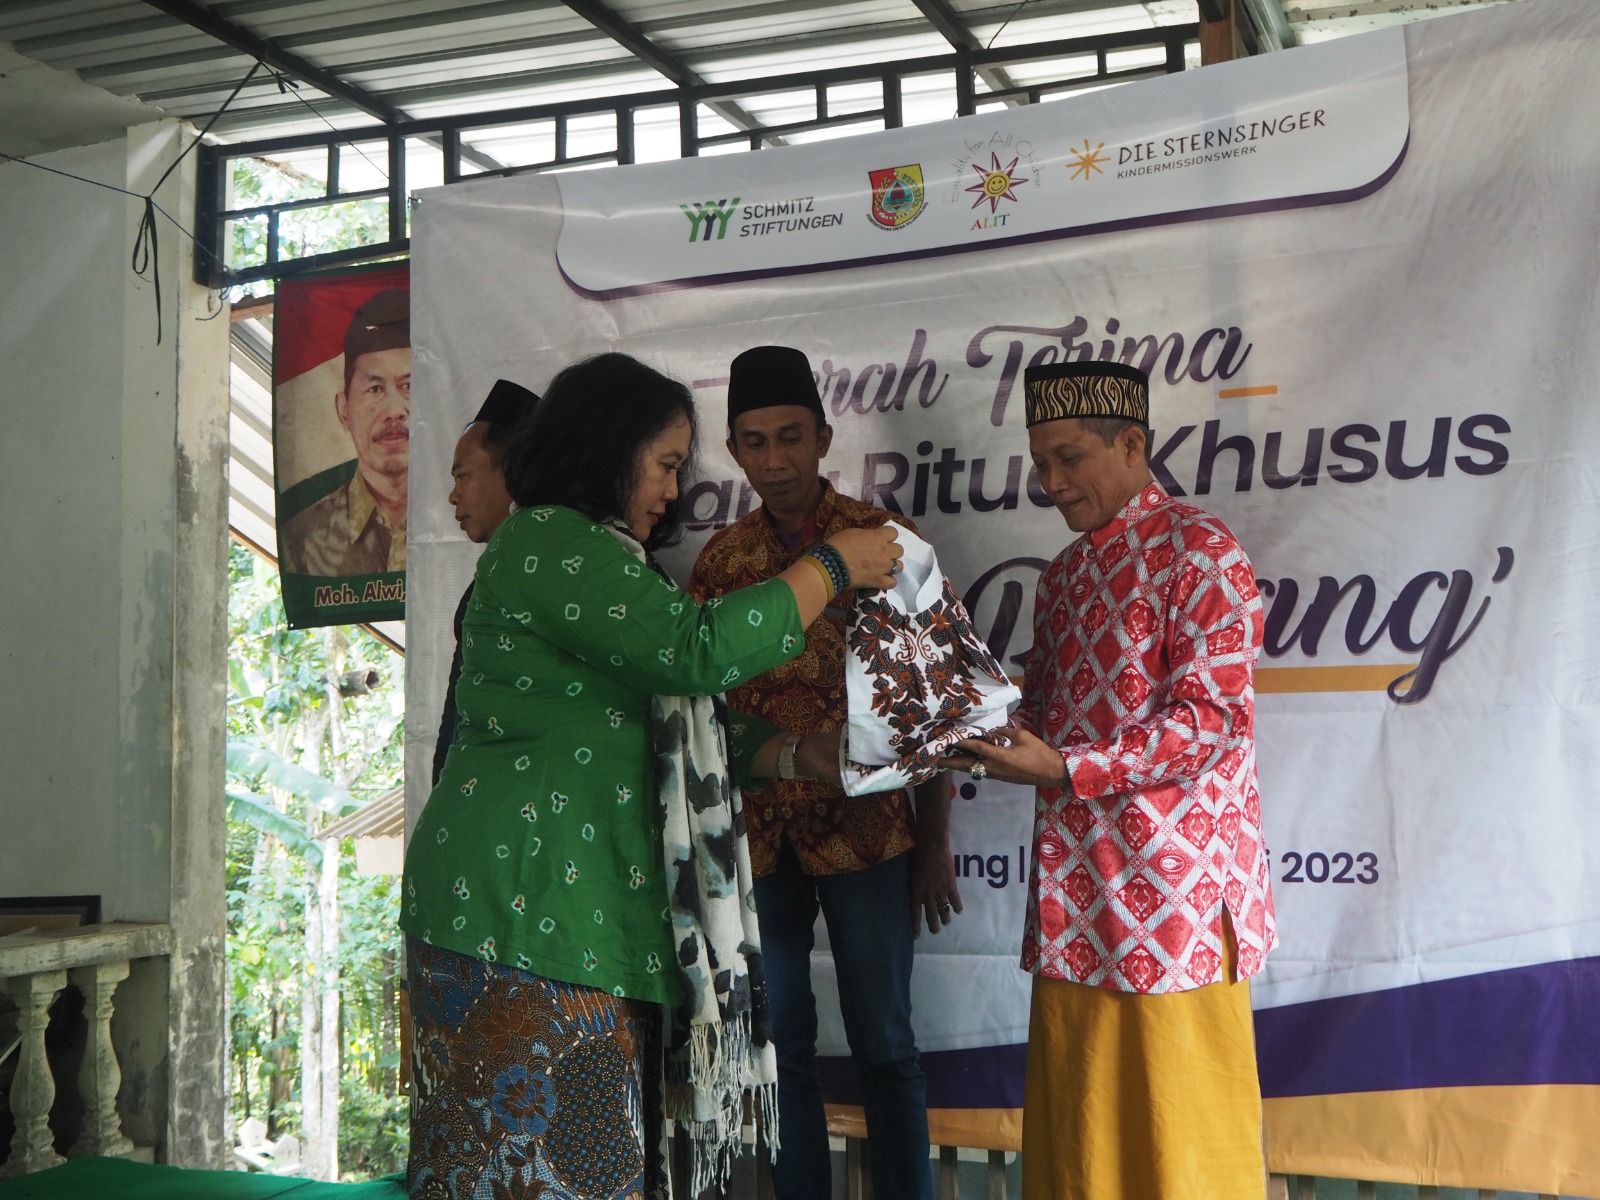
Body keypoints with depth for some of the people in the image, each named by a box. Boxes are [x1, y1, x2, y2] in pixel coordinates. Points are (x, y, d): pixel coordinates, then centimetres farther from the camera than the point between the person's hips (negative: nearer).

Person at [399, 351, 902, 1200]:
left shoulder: (590, 558, 23)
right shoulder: (549, 543, -11)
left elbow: (672, 725, 23)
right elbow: (698, 650, -20)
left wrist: (792, 752, 10)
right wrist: (832, 568, -9)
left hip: (579, 907, 11)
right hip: (521, 913, -10)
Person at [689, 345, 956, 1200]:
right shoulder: (722, 556, 6)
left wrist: (936, 842, -4)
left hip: (864, 833, -3)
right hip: (756, 836, 3)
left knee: (882, 1044, 5)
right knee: (778, 1042, 11)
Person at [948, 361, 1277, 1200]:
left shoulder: (1198, 553, -8)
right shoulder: (1065, 574, 17)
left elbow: (1213, 721, -16)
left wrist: (1061, 769, -21)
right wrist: (978, 729, 1)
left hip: (1173, 880, -7)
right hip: (1078, 890, 7)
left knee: (1174, 1107, 1)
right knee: (1077, 1110, 11)